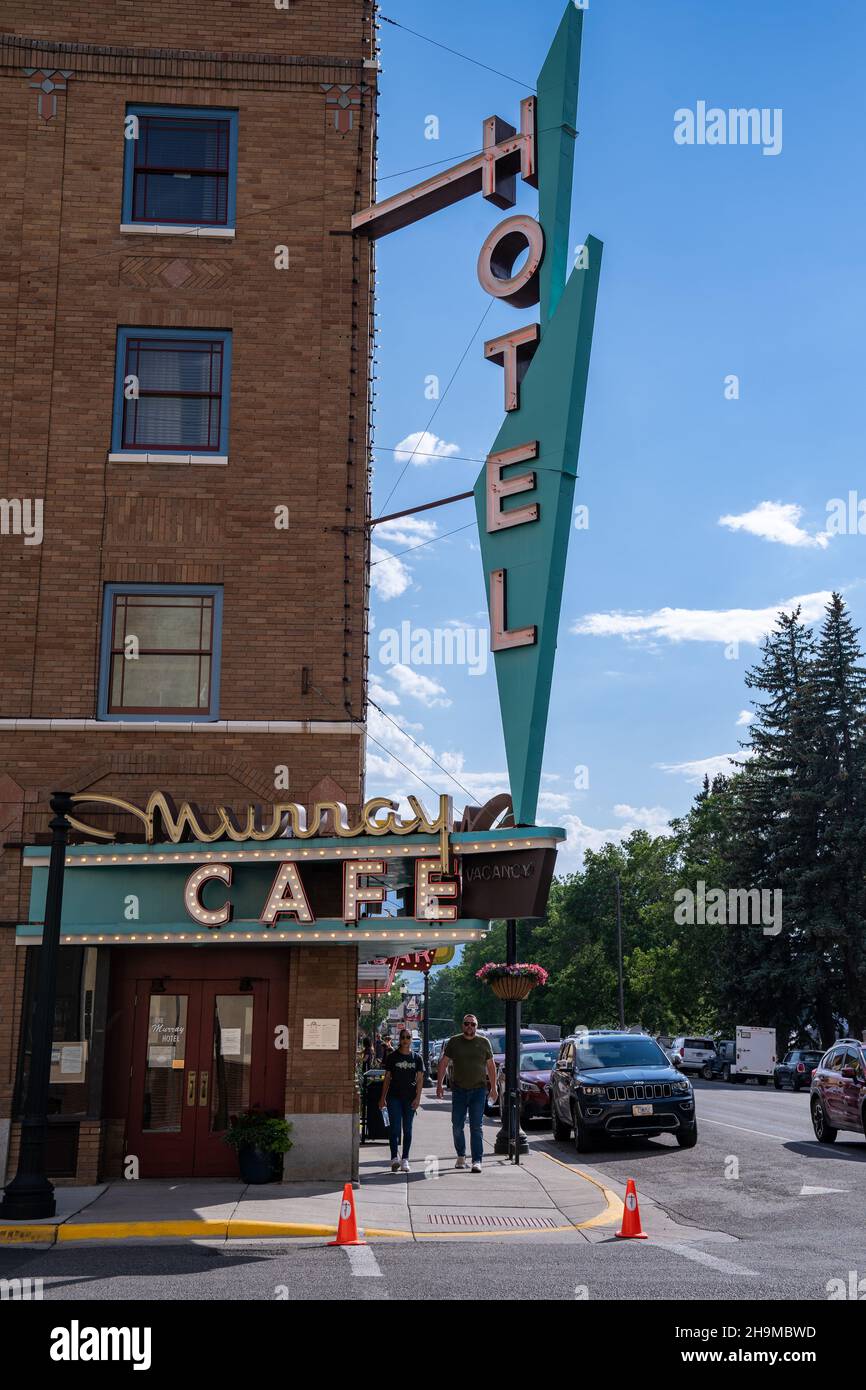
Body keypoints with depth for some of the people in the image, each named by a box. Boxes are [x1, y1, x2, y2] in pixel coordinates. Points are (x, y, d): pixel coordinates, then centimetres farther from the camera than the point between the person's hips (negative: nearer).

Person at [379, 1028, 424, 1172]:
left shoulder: (416, 1058, 6)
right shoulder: (392, 1057, 3)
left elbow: (419, 1079, 4)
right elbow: (387, 1078, 7)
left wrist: (418, 1097, -6)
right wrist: (383, 1098, 5)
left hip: (410, 1097, 1)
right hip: (394, 1096, -1)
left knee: (407, 1129, 6)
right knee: (394, 1128, -10)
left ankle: (405, 1160, 13)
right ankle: (394, 1158, -9)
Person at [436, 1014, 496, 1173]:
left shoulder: (484, 1042, 5)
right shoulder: (454, 1042, 5)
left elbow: (491, 1066, 11)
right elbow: (443, 1063, 8)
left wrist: (493, 1088, 8)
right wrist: (439, 1084, 1)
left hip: (479, 1089, -1)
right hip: (459, 1090, 1)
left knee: (476, 1127, -4)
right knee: (457, 1126, 6)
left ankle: (477, 1161, -4)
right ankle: (461, 1156, 25)